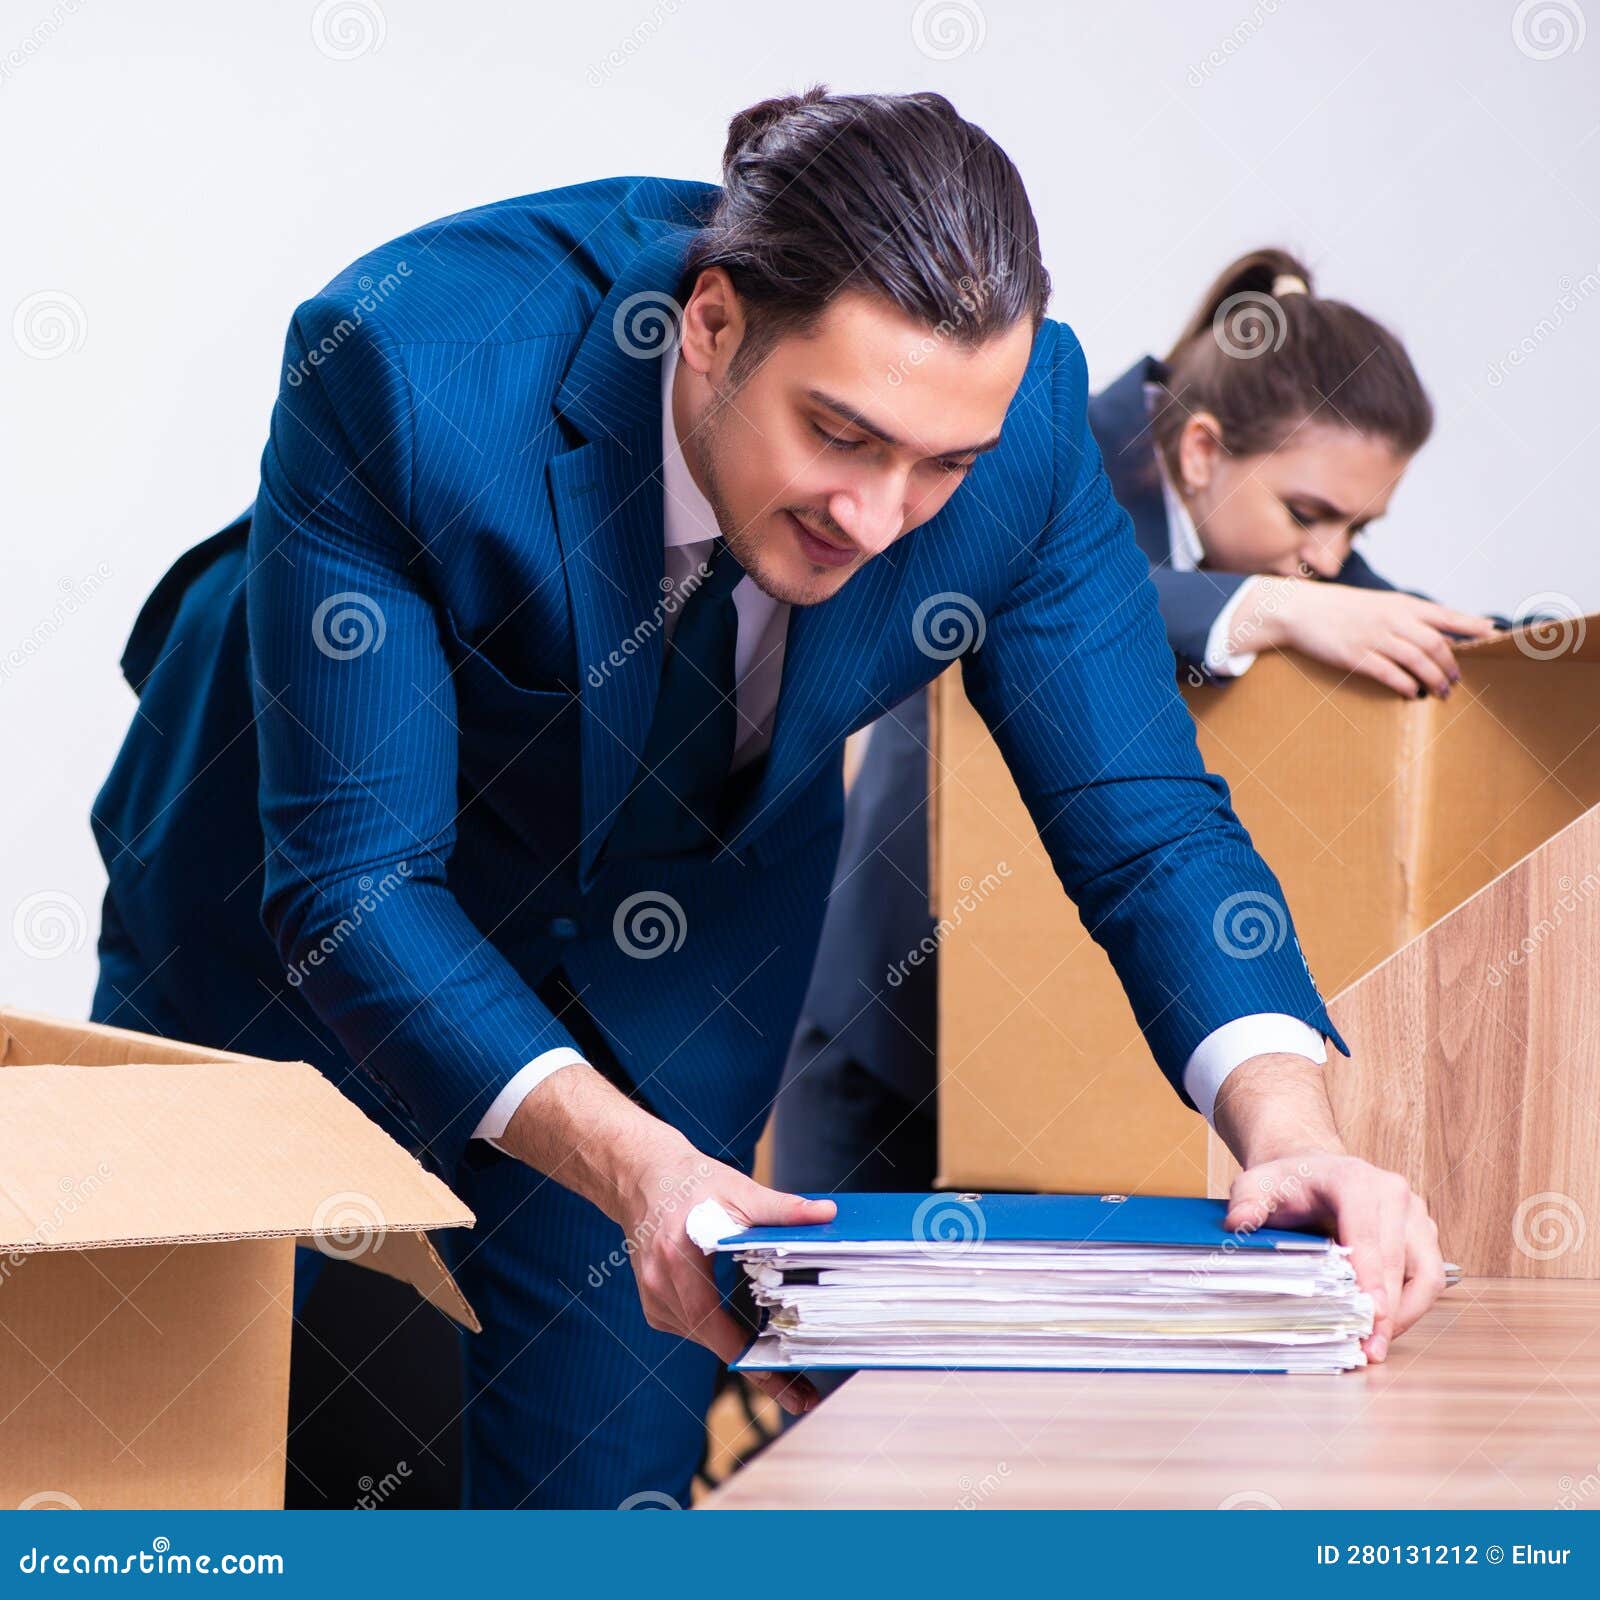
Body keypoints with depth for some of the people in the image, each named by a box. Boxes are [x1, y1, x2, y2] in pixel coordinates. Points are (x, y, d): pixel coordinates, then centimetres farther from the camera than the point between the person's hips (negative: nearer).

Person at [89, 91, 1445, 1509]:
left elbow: (1146, 819, -22)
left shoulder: (1021, 409, -29)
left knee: (605, 1465, 0)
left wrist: (1292, 1131, -40)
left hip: (672, 918, 2)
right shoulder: (407, 366, -39)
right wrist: (626, 1162, -49)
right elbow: (347, 873, -36)